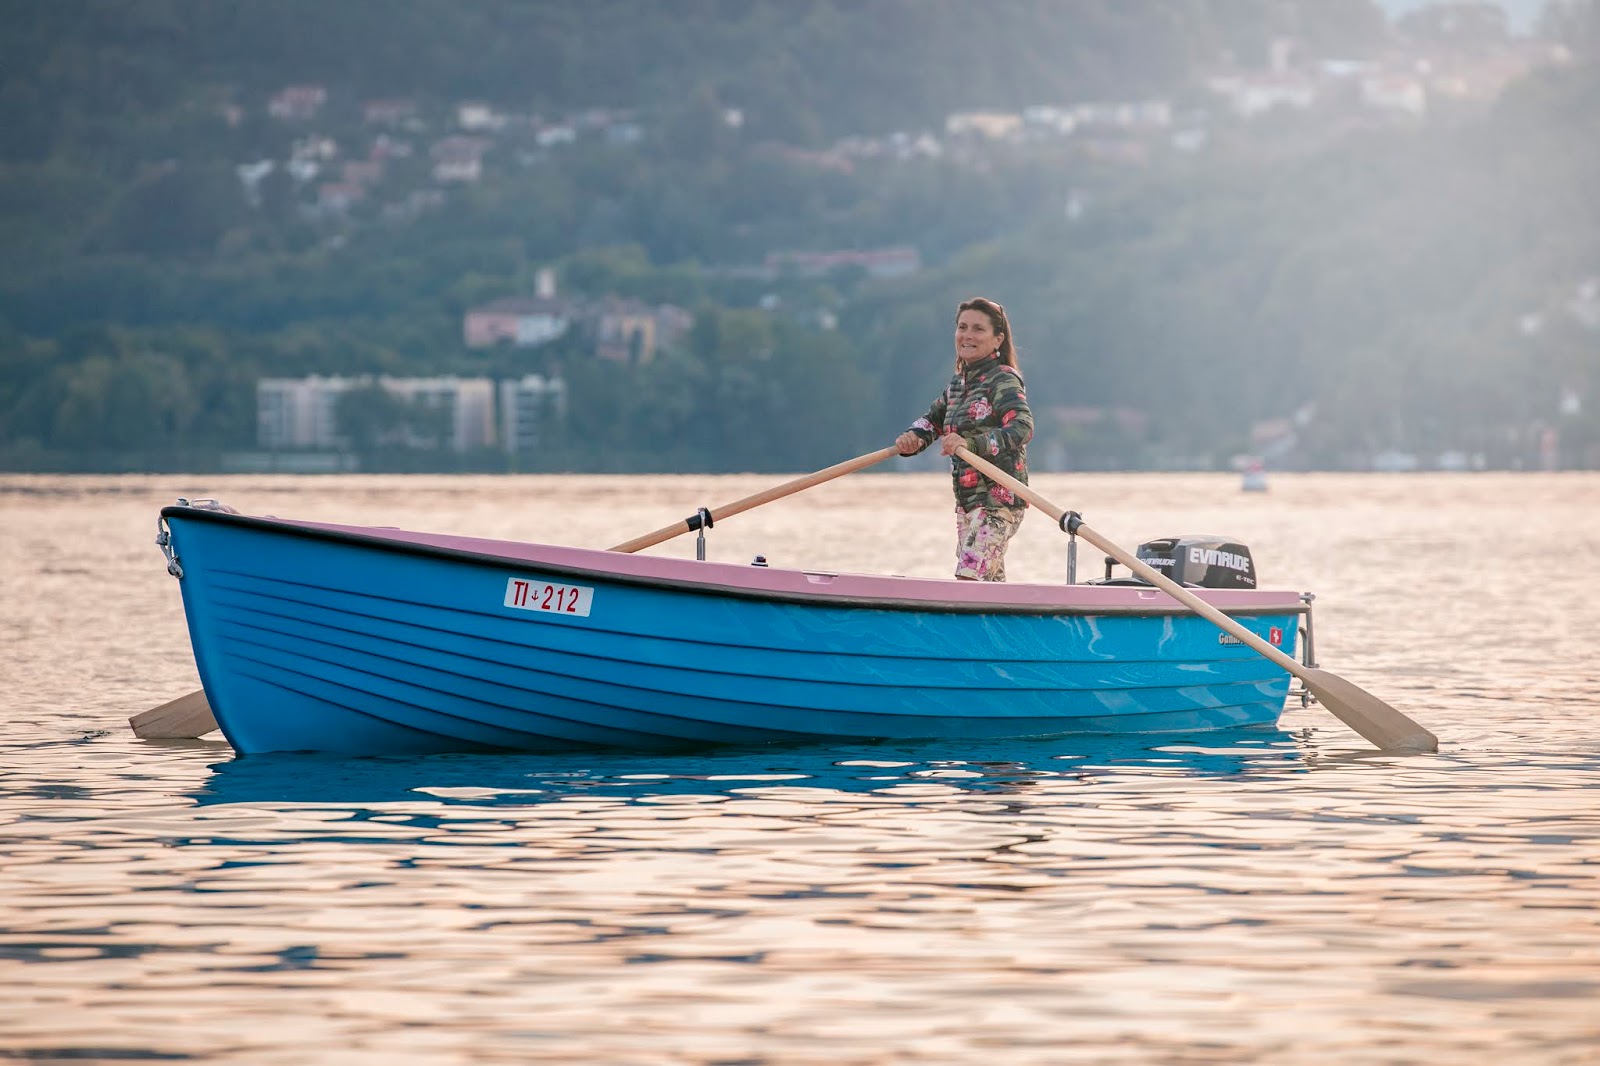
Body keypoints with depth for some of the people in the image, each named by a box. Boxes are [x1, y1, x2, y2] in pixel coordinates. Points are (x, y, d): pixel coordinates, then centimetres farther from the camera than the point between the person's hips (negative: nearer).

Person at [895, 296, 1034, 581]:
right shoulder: (958, 383, 15)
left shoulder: (1003, 380, -11)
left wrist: (971, 443, -39)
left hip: (999, 501, -9)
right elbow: (933, 419, 25)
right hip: (966, 502, 9)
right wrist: (913, 438, 0)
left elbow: (1022, 427, -26)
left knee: (970, 578, -20)